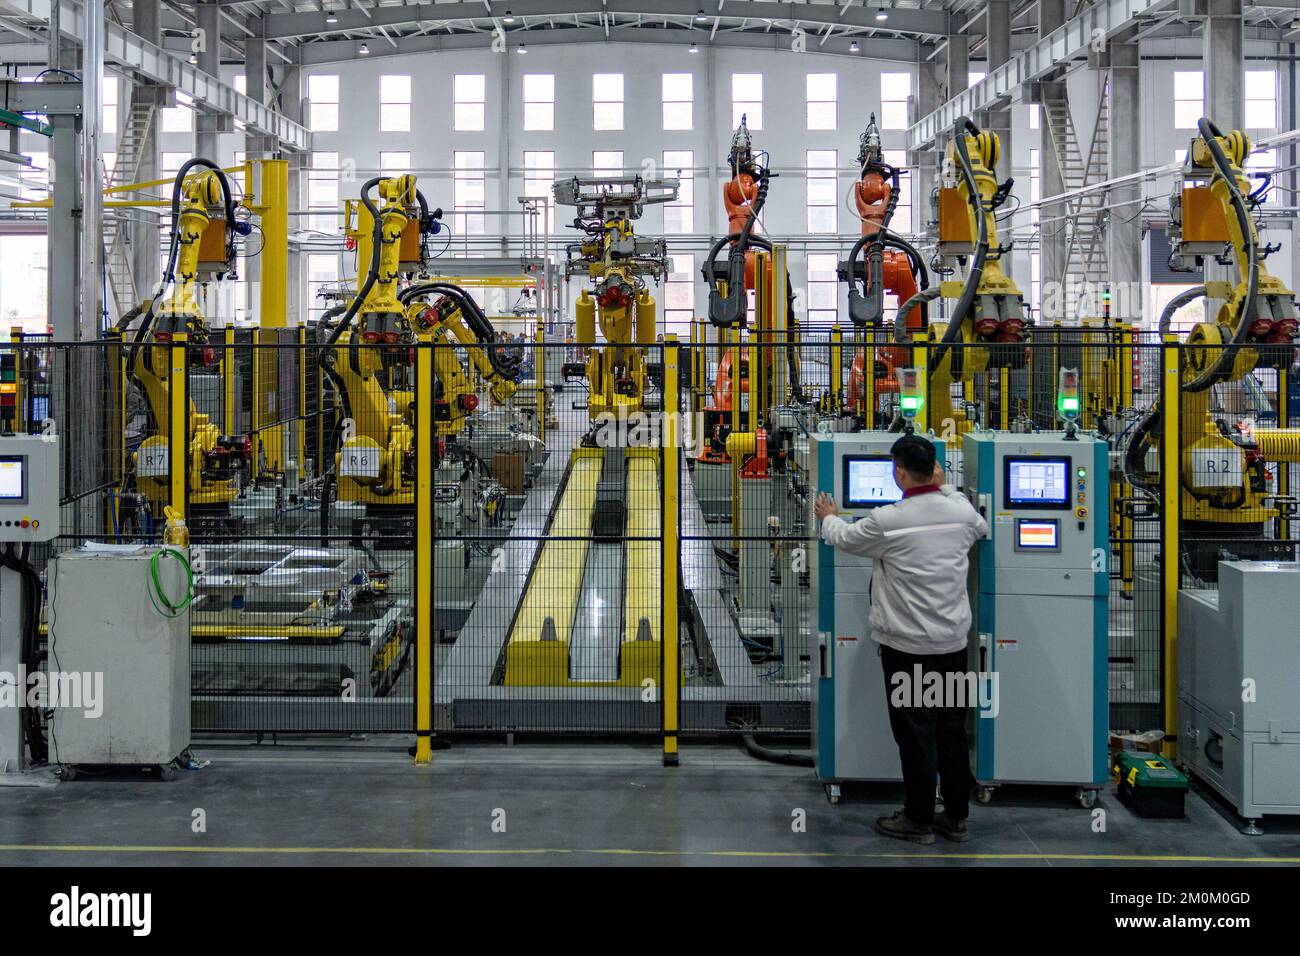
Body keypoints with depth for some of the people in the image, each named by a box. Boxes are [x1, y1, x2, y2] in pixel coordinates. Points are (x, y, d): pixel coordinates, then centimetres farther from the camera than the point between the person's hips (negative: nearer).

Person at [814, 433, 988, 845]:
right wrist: (944, 488, 32)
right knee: (952, 732, 12)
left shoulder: (887, 521, -17)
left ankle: (919, 820, 14)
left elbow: (844, 537, 4)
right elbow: (981, 528, 23)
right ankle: (956, 818, 21)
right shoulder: (962, 511, -3)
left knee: (915, 734, 4)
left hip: (908, 647, -5)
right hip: (953, 642, 5)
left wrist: (829, 518, 26)